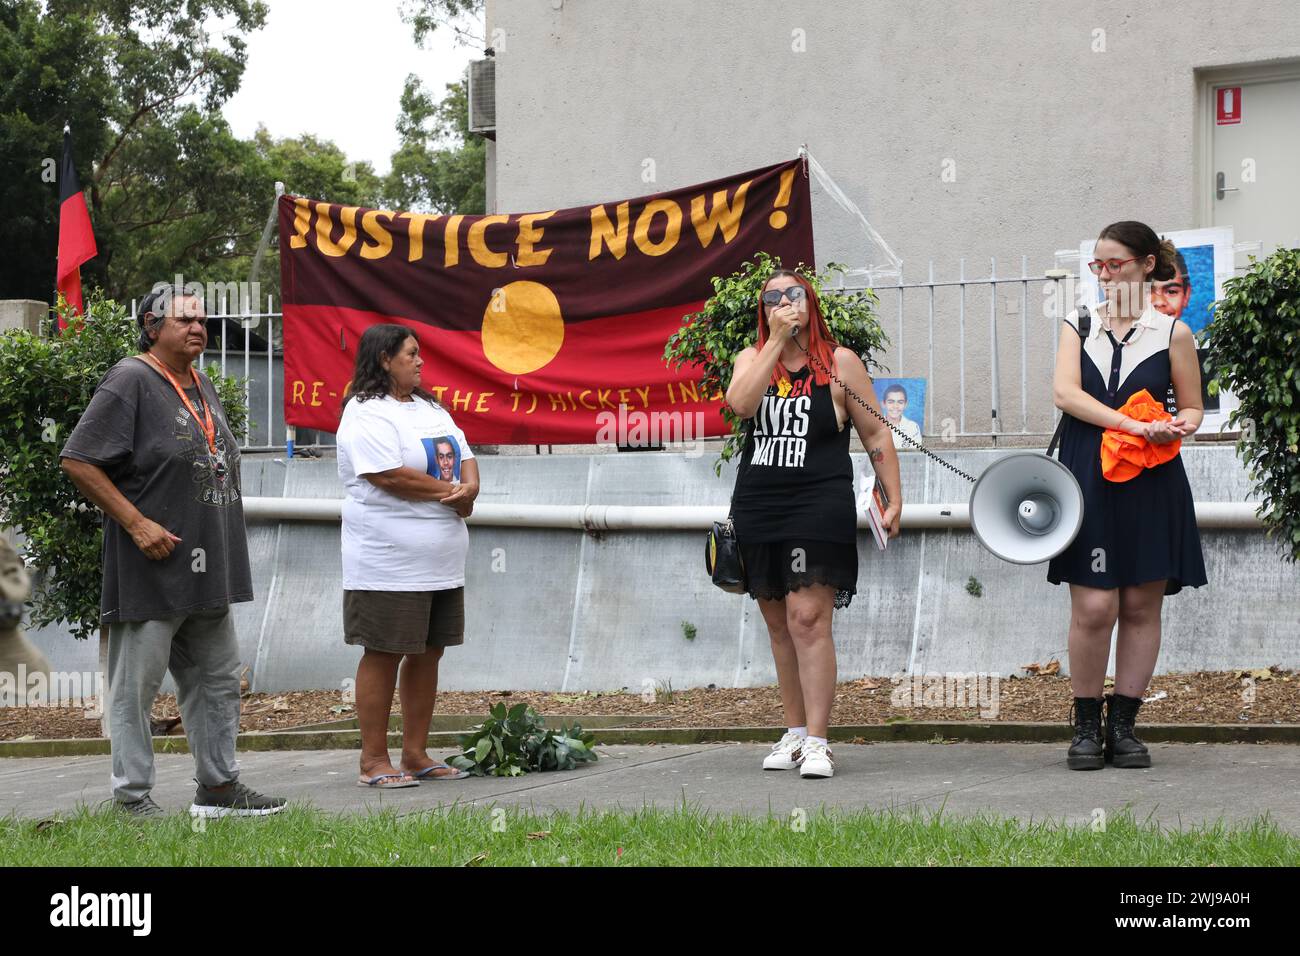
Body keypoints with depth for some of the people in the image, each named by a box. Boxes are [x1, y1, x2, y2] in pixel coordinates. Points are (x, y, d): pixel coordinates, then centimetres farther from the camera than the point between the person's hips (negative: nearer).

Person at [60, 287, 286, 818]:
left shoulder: (201, 387, 15)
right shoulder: (131, 381, -10)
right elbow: (78, 461, -16)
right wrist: (137, 523, -19)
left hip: (206, 572, 9)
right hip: (151, 570, -9)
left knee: (217, 679, 13)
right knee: (136, 684, -2)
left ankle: (219, 785, 22)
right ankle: (133, 795, 4)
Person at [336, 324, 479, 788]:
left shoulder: (430, 409, 18)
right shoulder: (366, 414, -10)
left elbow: (465, 456, 17)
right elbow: (388, 476, -21)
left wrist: (469, 487, -6)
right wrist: (449, 492, -12)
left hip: (441, 563, 9)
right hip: (390, 564, -9)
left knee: (428, 652, 10)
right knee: (383, 654, -5)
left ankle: (415, 754, 16)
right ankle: (374, 761, 0)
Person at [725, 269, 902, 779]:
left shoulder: (839, 362, 2)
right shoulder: (753, 358, 10)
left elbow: (876, 434, 5)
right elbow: (740, 403, -13)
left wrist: (894, 499, -1)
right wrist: (776, 340, -12)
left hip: (819, 507, -4)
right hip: (757, 510, 4)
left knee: (808, 620, -14)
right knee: (778, 625, 10)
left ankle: (816, 742, -14)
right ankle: (794, 733, 19)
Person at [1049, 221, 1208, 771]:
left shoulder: (1172, 333, 5)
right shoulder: (1079, 325, 9)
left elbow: (1192, 408, 12)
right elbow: (1065, 393, -6)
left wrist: (1179, 426, -13)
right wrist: (1134, 425, -18)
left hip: (1151, 483, 0)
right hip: (1088, 477, 0)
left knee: (1142, 605, 2)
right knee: (1093, 606, -7)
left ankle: (1123, 724, 11)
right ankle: (1086, 725, 5)